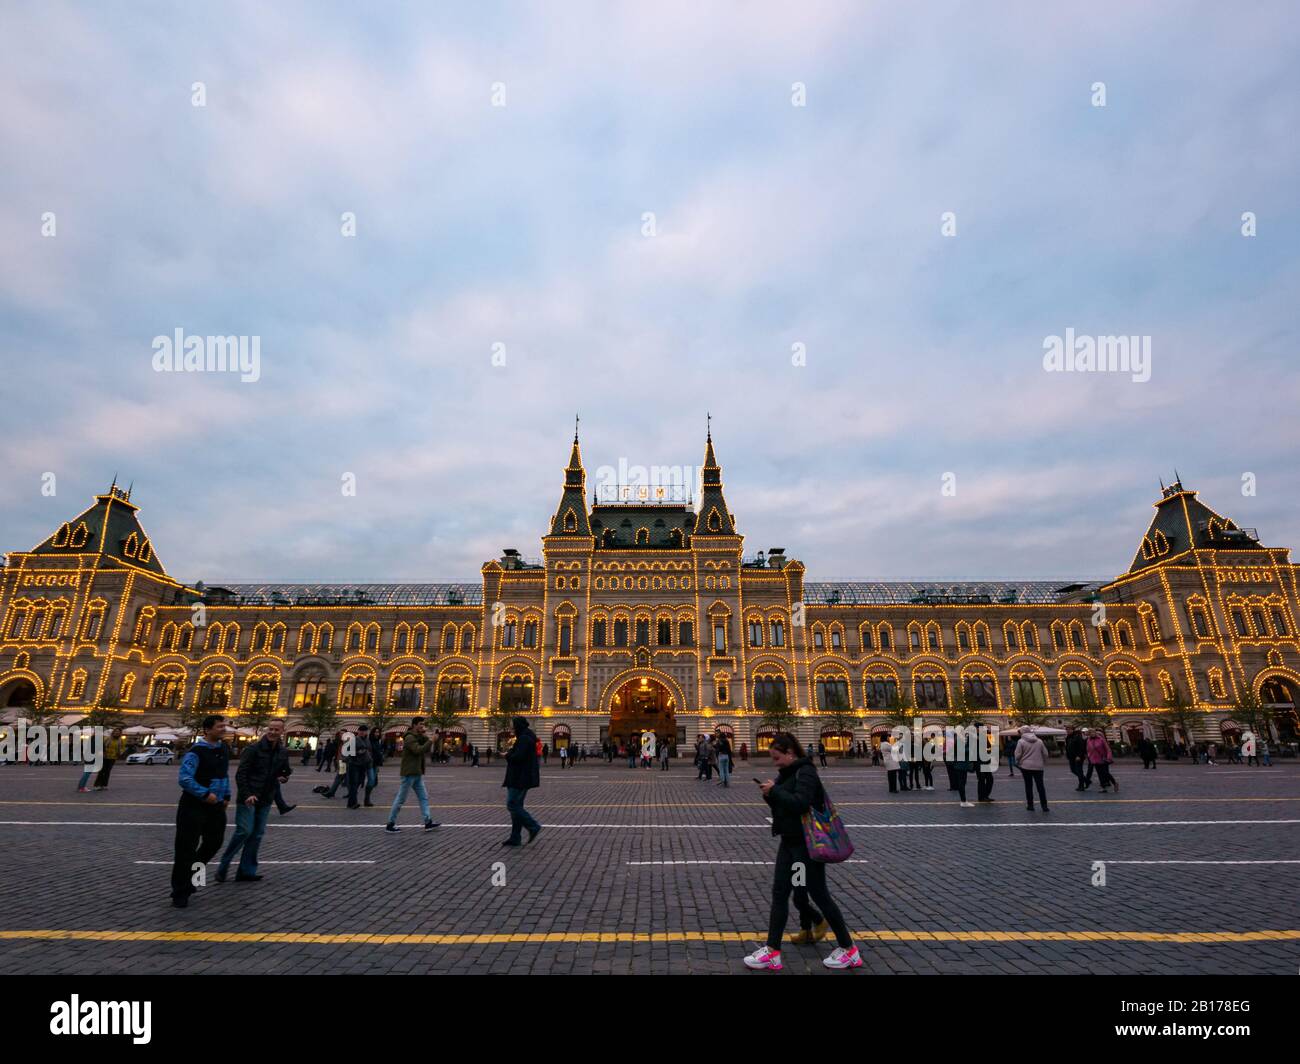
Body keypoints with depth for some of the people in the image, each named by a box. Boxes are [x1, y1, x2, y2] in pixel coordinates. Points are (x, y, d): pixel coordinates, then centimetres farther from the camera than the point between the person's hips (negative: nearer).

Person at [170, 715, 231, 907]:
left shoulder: (224, 748, 7)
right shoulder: (196, 752, -18)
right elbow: (185, 779, -23)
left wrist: (226, 795, 12)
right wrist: (205, 794, -25)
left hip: (216, 805, 8)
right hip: (194, 806, -8)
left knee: (214, 842, 15)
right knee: (186, 848, -1)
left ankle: (189, 877, 37)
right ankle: (180, 893, 13)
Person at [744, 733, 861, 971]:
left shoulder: (805, 773, -18)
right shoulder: (786, 774, 8)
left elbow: (800, 803, -31)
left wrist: (774, 791, -24)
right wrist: (770, 796, -5)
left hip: (808, 844, -8)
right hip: (789, 841, 8)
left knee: (818, 893, 3)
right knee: (779, 892, 9)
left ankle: (849, 950, 20)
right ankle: (772, 951, 25)